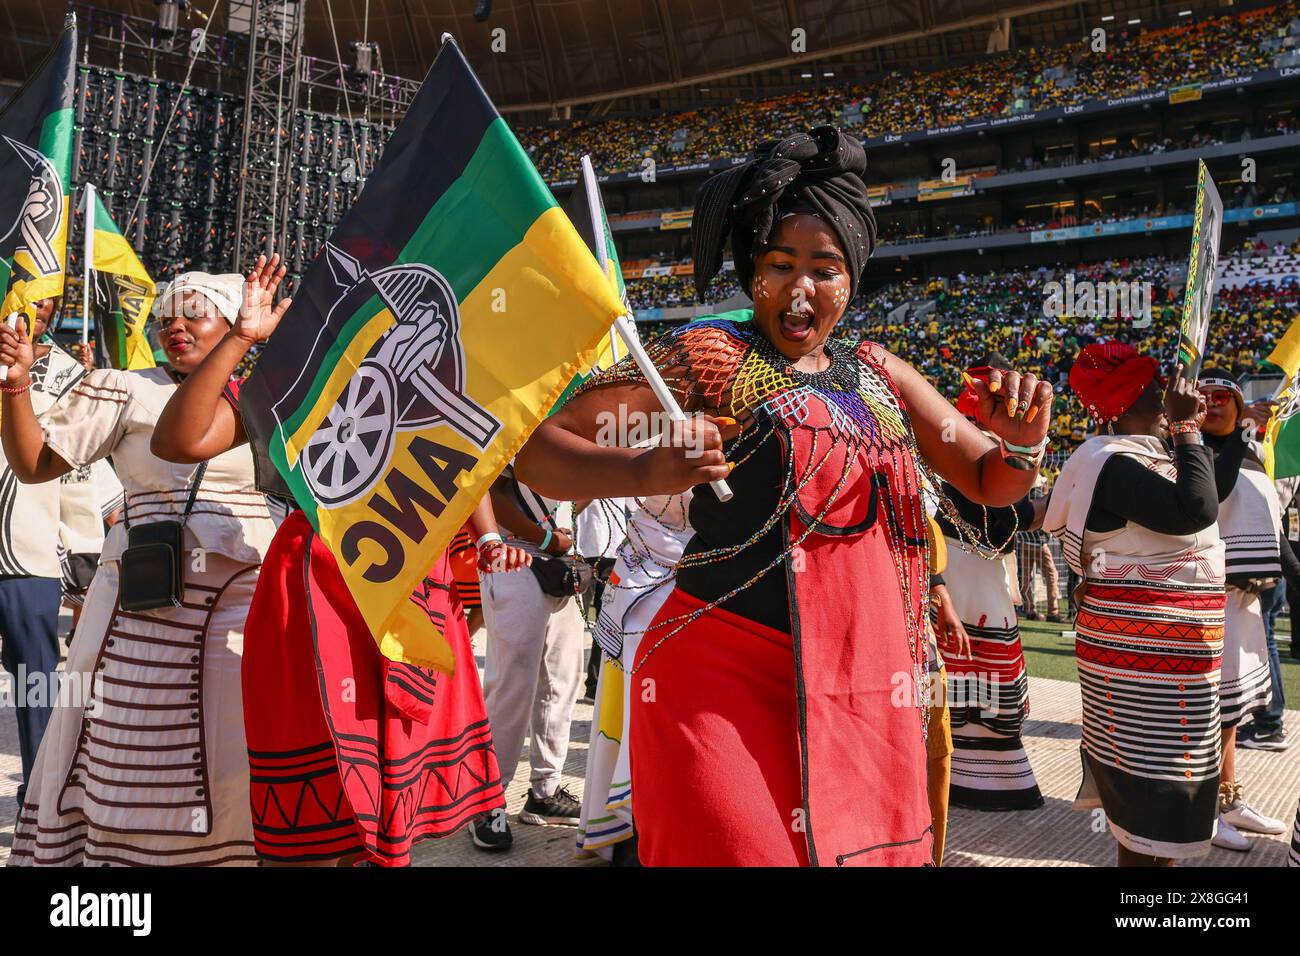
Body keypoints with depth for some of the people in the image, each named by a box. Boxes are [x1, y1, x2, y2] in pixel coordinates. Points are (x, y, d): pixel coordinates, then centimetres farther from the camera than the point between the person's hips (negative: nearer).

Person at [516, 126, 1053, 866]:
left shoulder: (875, 373, 13)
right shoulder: (711, 355, -3)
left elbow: (991, 483, 20)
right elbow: (538, 444, -9)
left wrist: (1023, 441, -3)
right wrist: (644, 474, -28)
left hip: (867, 697, 6)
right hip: (725, 687, -5)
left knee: (869, 852, 14)